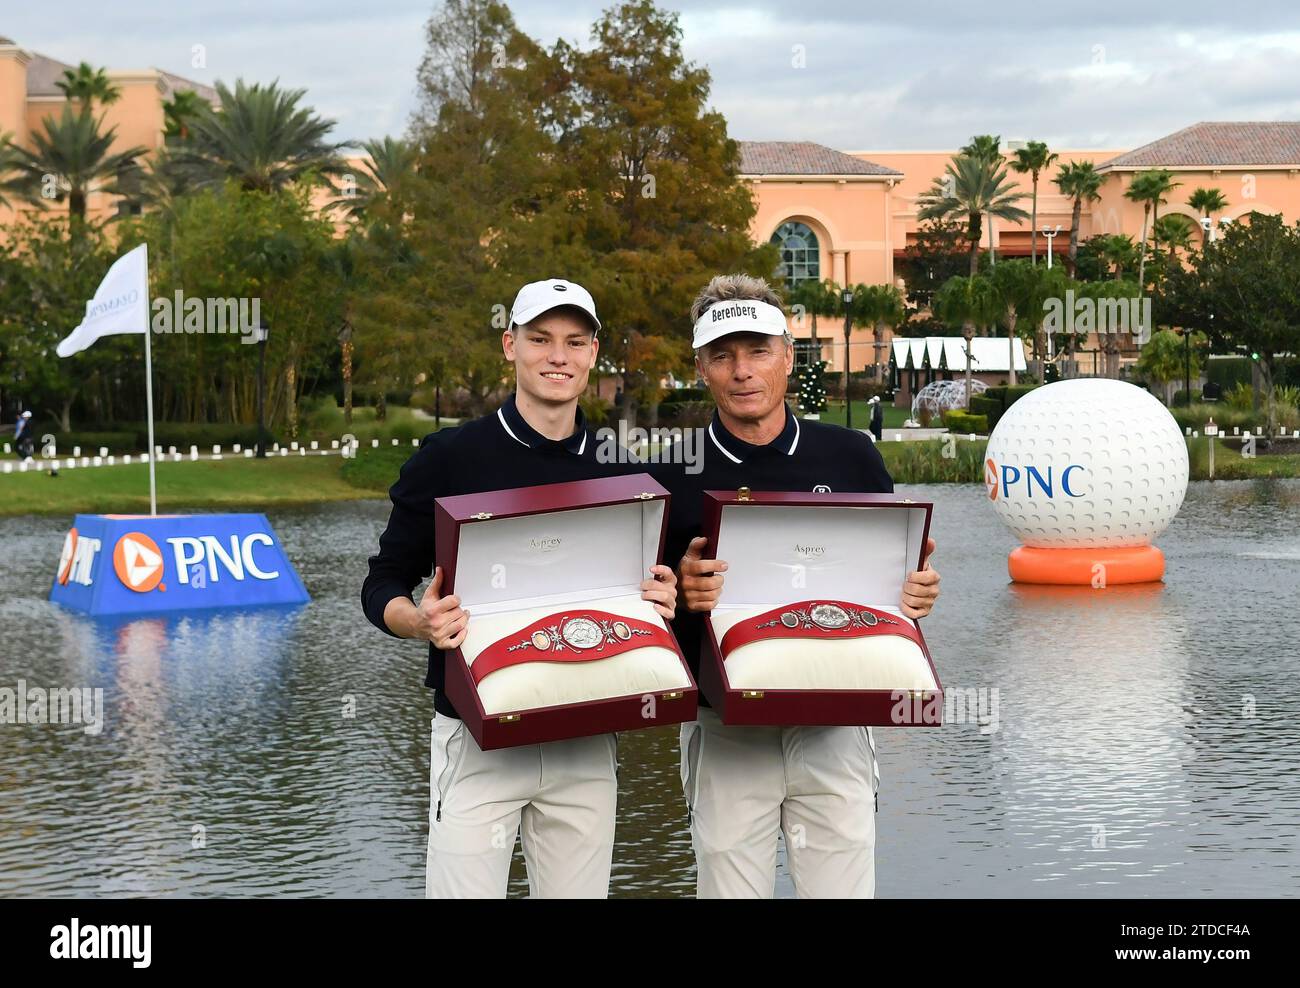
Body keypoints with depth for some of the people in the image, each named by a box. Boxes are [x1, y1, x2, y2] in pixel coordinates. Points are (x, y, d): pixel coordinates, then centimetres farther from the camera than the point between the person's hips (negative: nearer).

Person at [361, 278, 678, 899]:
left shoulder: (616, 474, 8)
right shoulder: (450, 458, -3)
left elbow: (648, 589, 18)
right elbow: (382, 589, 0)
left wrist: (660, 604, -5)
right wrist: (422, 622, -21)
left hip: (586, 742, 4)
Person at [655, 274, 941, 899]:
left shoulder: (851, 457, 6)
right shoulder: (674, 473, 1)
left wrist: (915, 596, -8)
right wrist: (681, 594, -19)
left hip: (834, 724, 1)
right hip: (724, 727, -1)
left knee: (842, 889, 4)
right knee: (731, 889, 4)